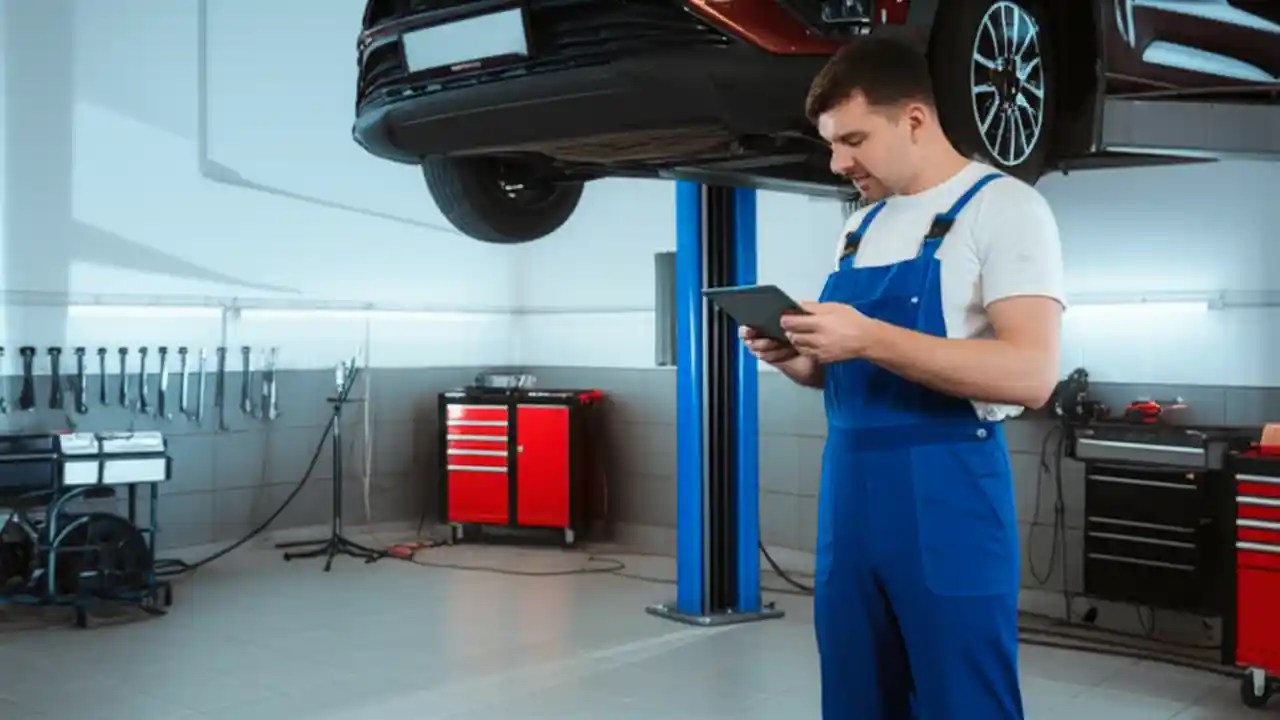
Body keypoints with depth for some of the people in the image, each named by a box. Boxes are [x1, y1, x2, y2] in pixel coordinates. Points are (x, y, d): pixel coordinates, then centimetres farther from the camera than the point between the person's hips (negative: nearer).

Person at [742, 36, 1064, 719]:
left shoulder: (1002, 205, -8)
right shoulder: (861, 226, 15)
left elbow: (1030, 373, -20)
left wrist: (869, 338, -24)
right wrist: (798, 359, 0)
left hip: (945, 499, -7)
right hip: (848, 499, 7)